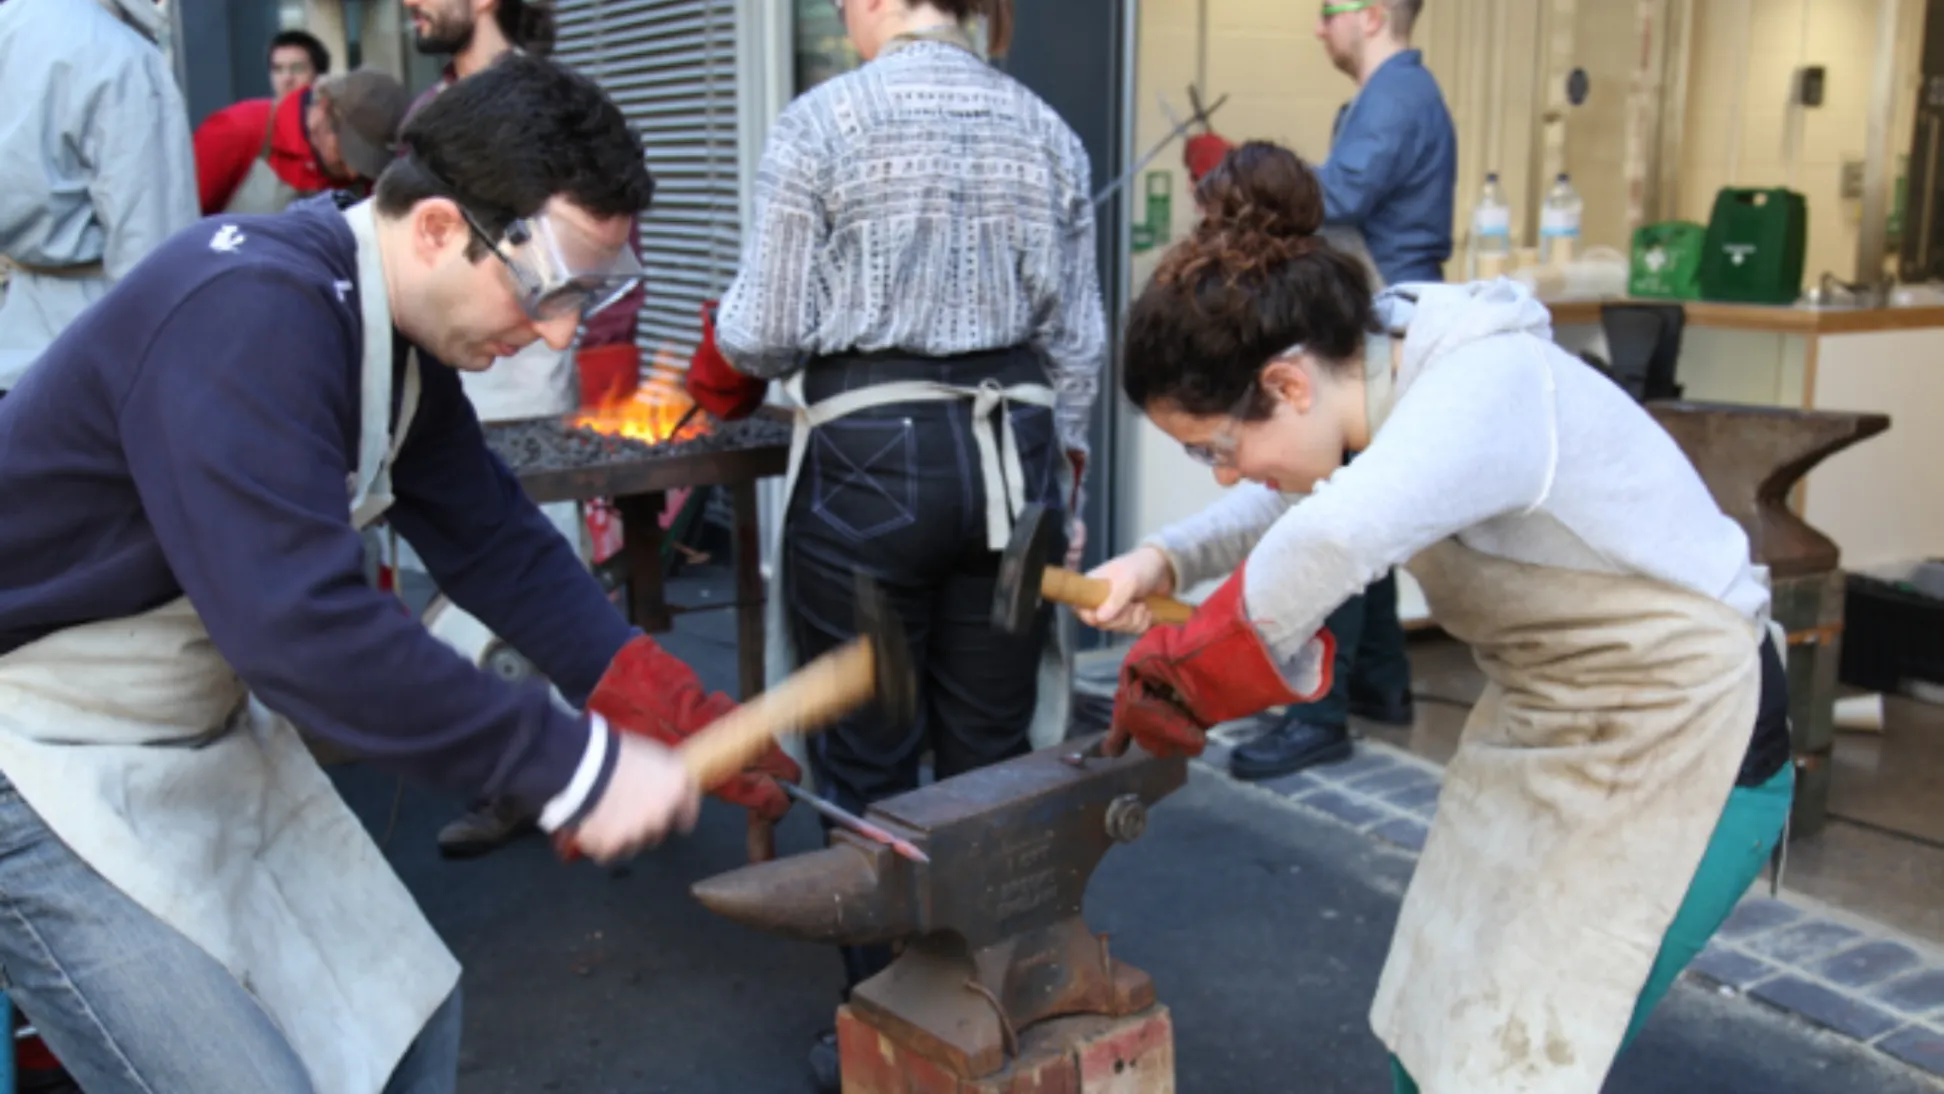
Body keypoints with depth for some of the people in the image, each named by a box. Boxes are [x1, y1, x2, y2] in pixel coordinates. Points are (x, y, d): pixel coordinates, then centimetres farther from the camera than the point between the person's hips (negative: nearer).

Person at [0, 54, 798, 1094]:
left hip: (209, 727, 9)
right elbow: (305, 627, -37)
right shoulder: (248, 311, -30)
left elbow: (492, 537, 2)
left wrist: (676, 712, -5)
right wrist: (578, 764, -31)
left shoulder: (396, 327, -2)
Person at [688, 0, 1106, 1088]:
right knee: (989, 755, 13)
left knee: (868, 762, 8)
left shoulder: (821, 121, -4)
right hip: (1014, 453, 4)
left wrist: (717, 374, 18)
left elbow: (769, 333, -4)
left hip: (870, 457, -4)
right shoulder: (1048, 132, 9)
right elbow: (1077, 341, 10)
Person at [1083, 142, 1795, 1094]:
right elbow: (1297, 498, 15)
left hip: (1677, 751, -8)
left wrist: (1180, 676, -35)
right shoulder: (1386, 377, -7)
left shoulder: (1486, 383, -31)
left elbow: (1328, 540, -53)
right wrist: (1167, 559, -4)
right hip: (1540, 731, 8)